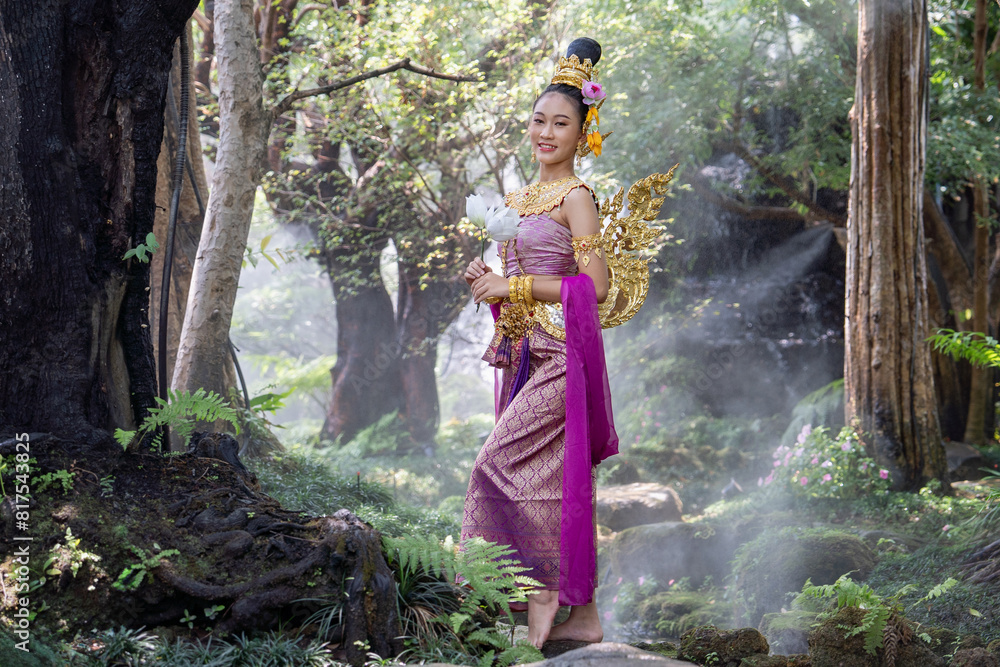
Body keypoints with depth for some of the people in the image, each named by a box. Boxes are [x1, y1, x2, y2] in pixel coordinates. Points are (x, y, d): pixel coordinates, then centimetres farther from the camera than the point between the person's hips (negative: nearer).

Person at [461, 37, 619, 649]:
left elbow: (595, 285, -16)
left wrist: (516, 286, -15)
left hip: (561, 354, -8)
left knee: (500, 464, -14)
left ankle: (544, 588, -4)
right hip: (525, 353, 8)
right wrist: (487, 279, 5)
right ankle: (582, 614, 11)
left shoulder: (577, 197, -9)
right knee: (554, 479, 7)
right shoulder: (519, 198, 16)